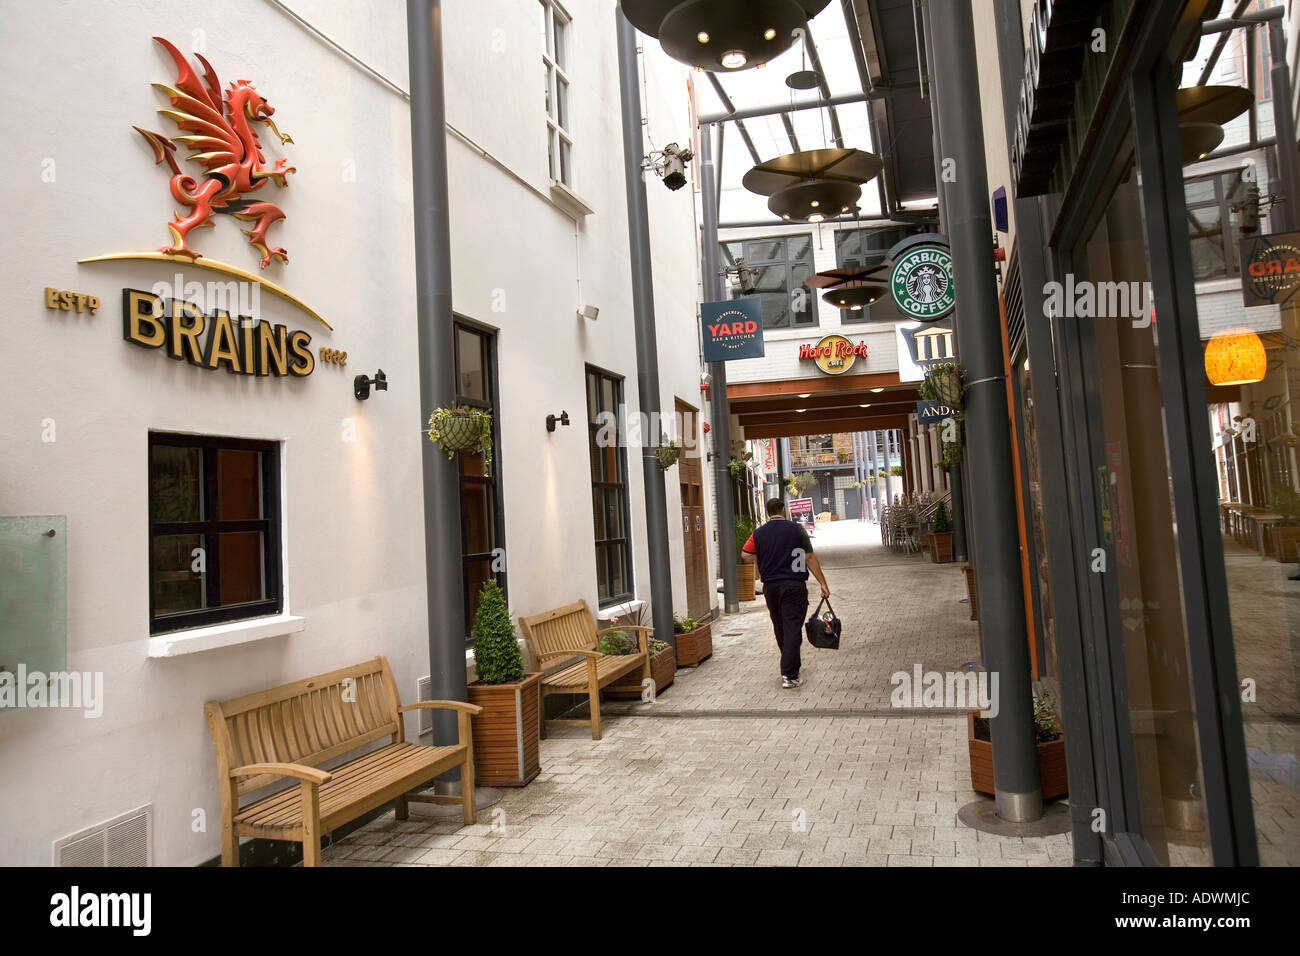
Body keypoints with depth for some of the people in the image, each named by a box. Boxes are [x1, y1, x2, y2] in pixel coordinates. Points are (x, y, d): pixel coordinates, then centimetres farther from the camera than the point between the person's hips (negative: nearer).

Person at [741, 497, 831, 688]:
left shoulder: (759, 533, 4)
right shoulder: (796, 529, -3)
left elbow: (745, 556, 1)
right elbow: (810, 558, -3)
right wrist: (823, 583, 0)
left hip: (770, 585, 3)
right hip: (794, 585, -3)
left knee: (780, 628, 17)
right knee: (793, 628, -4)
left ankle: (791, 666, 32)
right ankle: (789, 674, -11)